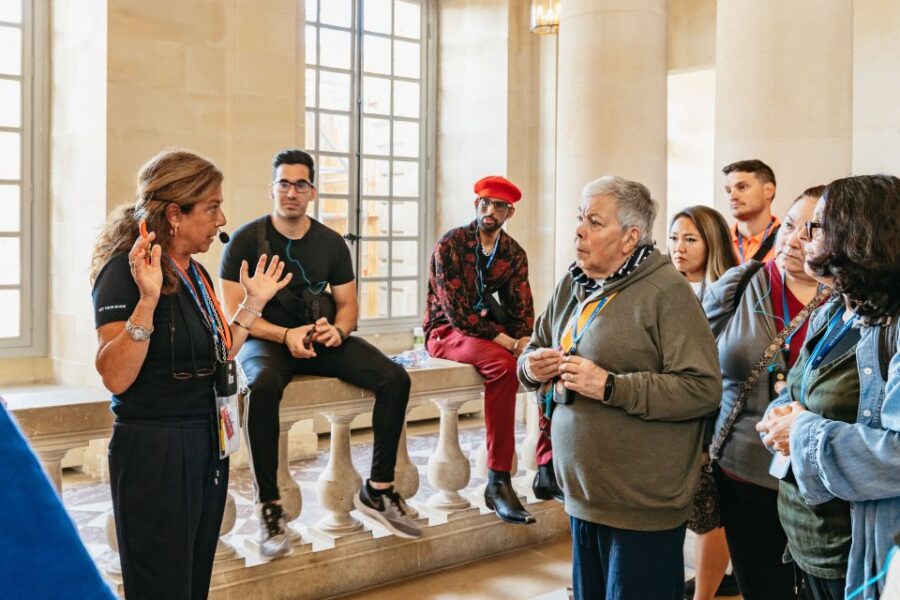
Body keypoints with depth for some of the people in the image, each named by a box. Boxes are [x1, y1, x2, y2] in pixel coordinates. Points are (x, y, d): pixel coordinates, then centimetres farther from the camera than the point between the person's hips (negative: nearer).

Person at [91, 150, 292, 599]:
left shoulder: (196, 275, 10)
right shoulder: (125, 271, -15)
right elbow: (115, 377, -25)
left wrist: (252, 304, 13)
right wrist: (147, 298, -34)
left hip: (206, 446, 8)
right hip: (154, 451, -8)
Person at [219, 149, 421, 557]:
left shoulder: (331, 243, 8)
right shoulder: (246, 240, -3)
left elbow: (348, 304, 11)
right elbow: (233, 312, -7)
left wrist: (338, 330, -13)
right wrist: (285, 335, -21)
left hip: (321, 338, 4)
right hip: (265, 339, -4)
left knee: (395, 379, -16)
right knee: (263, 386, -40)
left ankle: (378, 489, -3)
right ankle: (270, 507, -27)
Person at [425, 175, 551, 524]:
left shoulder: (513, 253, 6)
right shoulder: (450, 245, -12)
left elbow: (522, 309, 3)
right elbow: (456, 311, -20)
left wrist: (524, 341, -19)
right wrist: (506, 342, -23)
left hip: (488, 327, 6)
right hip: (447, 330, -6)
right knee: (503, 366, -34)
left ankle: (548, 466, -11)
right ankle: (498, 482, -28)